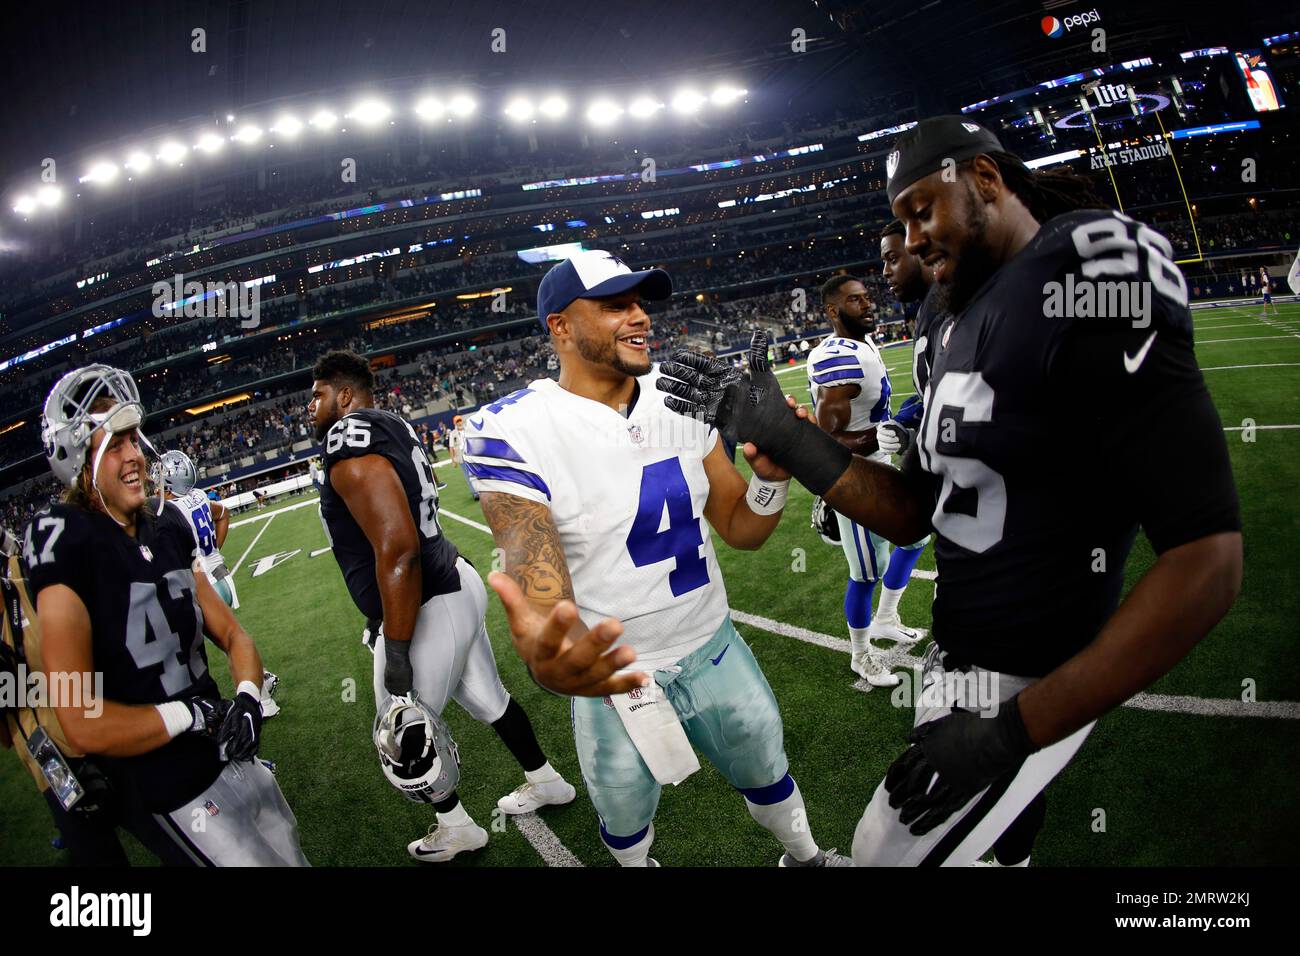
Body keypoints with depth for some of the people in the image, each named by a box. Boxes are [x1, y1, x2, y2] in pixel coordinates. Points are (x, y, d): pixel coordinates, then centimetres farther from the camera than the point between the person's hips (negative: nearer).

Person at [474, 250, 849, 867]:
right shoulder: (516, 431, -22)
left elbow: (741, 529, 1)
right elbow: (539, 596, -32)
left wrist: (773, 472, -21)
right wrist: (547, 658, -56)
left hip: (716, 651, 4)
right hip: (612, 676, -4)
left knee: (767, 775, 25)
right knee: (625, 826, 21)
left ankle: (805, 857, 57)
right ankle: (637, 861, 56)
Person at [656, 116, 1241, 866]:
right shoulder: (965, 324, 7)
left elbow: (1208, 562, -23)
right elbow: (910, 512, 9)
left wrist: (1013, 729, -25)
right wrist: (782, 433, -3)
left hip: (1025, 687, -8)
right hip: (960, 660, 8)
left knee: (892, 850, 6)